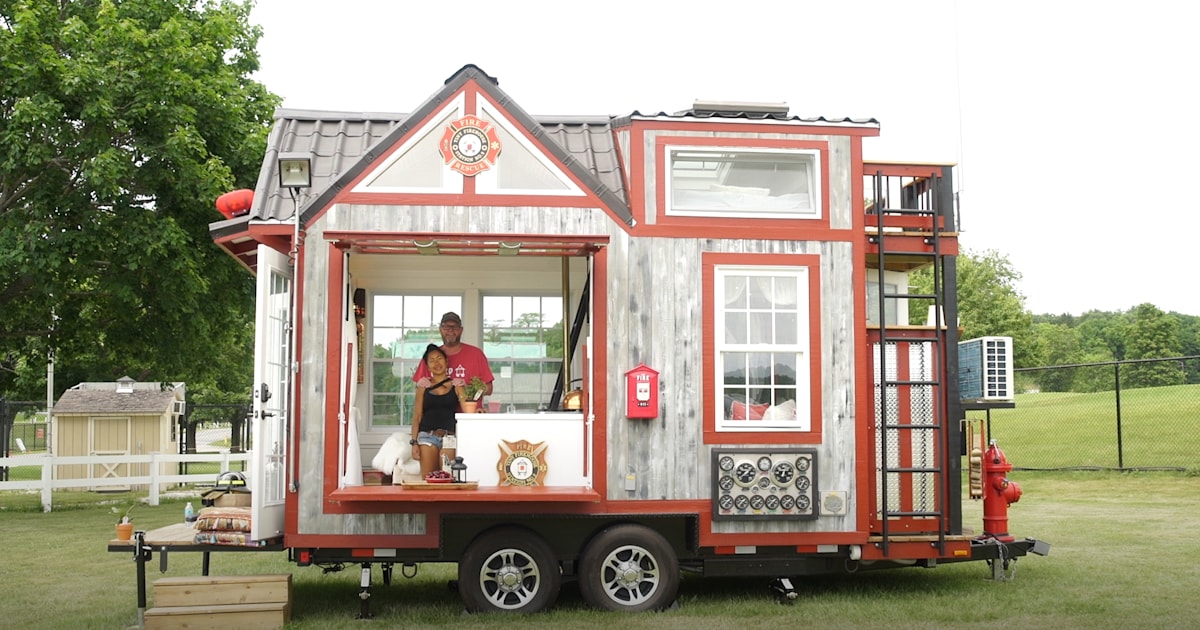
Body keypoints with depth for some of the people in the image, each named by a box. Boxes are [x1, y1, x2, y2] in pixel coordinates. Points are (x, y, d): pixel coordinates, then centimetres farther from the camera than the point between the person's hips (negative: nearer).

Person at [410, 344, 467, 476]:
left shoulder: (456, 385, 7)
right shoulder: (423, 387, 10)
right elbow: (417, 417, 9)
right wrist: (414, 442, 2)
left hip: (448, 437, -1)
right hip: (427, 435, 1)